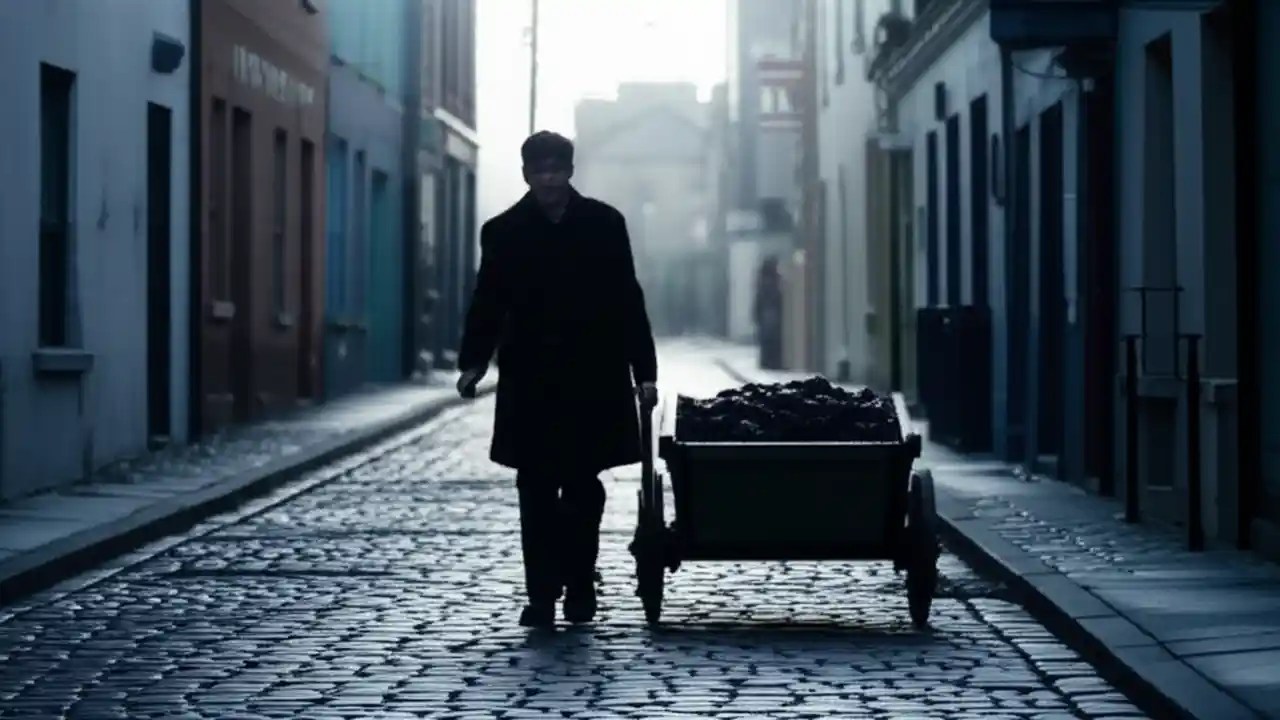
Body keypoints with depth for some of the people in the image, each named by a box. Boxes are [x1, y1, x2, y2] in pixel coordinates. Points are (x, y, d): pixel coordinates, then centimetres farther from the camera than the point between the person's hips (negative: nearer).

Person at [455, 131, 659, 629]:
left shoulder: (604, 224, 2)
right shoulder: (503, 232, 3)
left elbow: (628, 300, 3)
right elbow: (488, 304, 2)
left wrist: (644, 371, 1)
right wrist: (473, 363, -10)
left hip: (593, 381, 0)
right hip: (530, 383, 0)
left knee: (583, 488, 4)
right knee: (536, 492, 0)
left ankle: (579, 587, 16)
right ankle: (542, 594, 4)